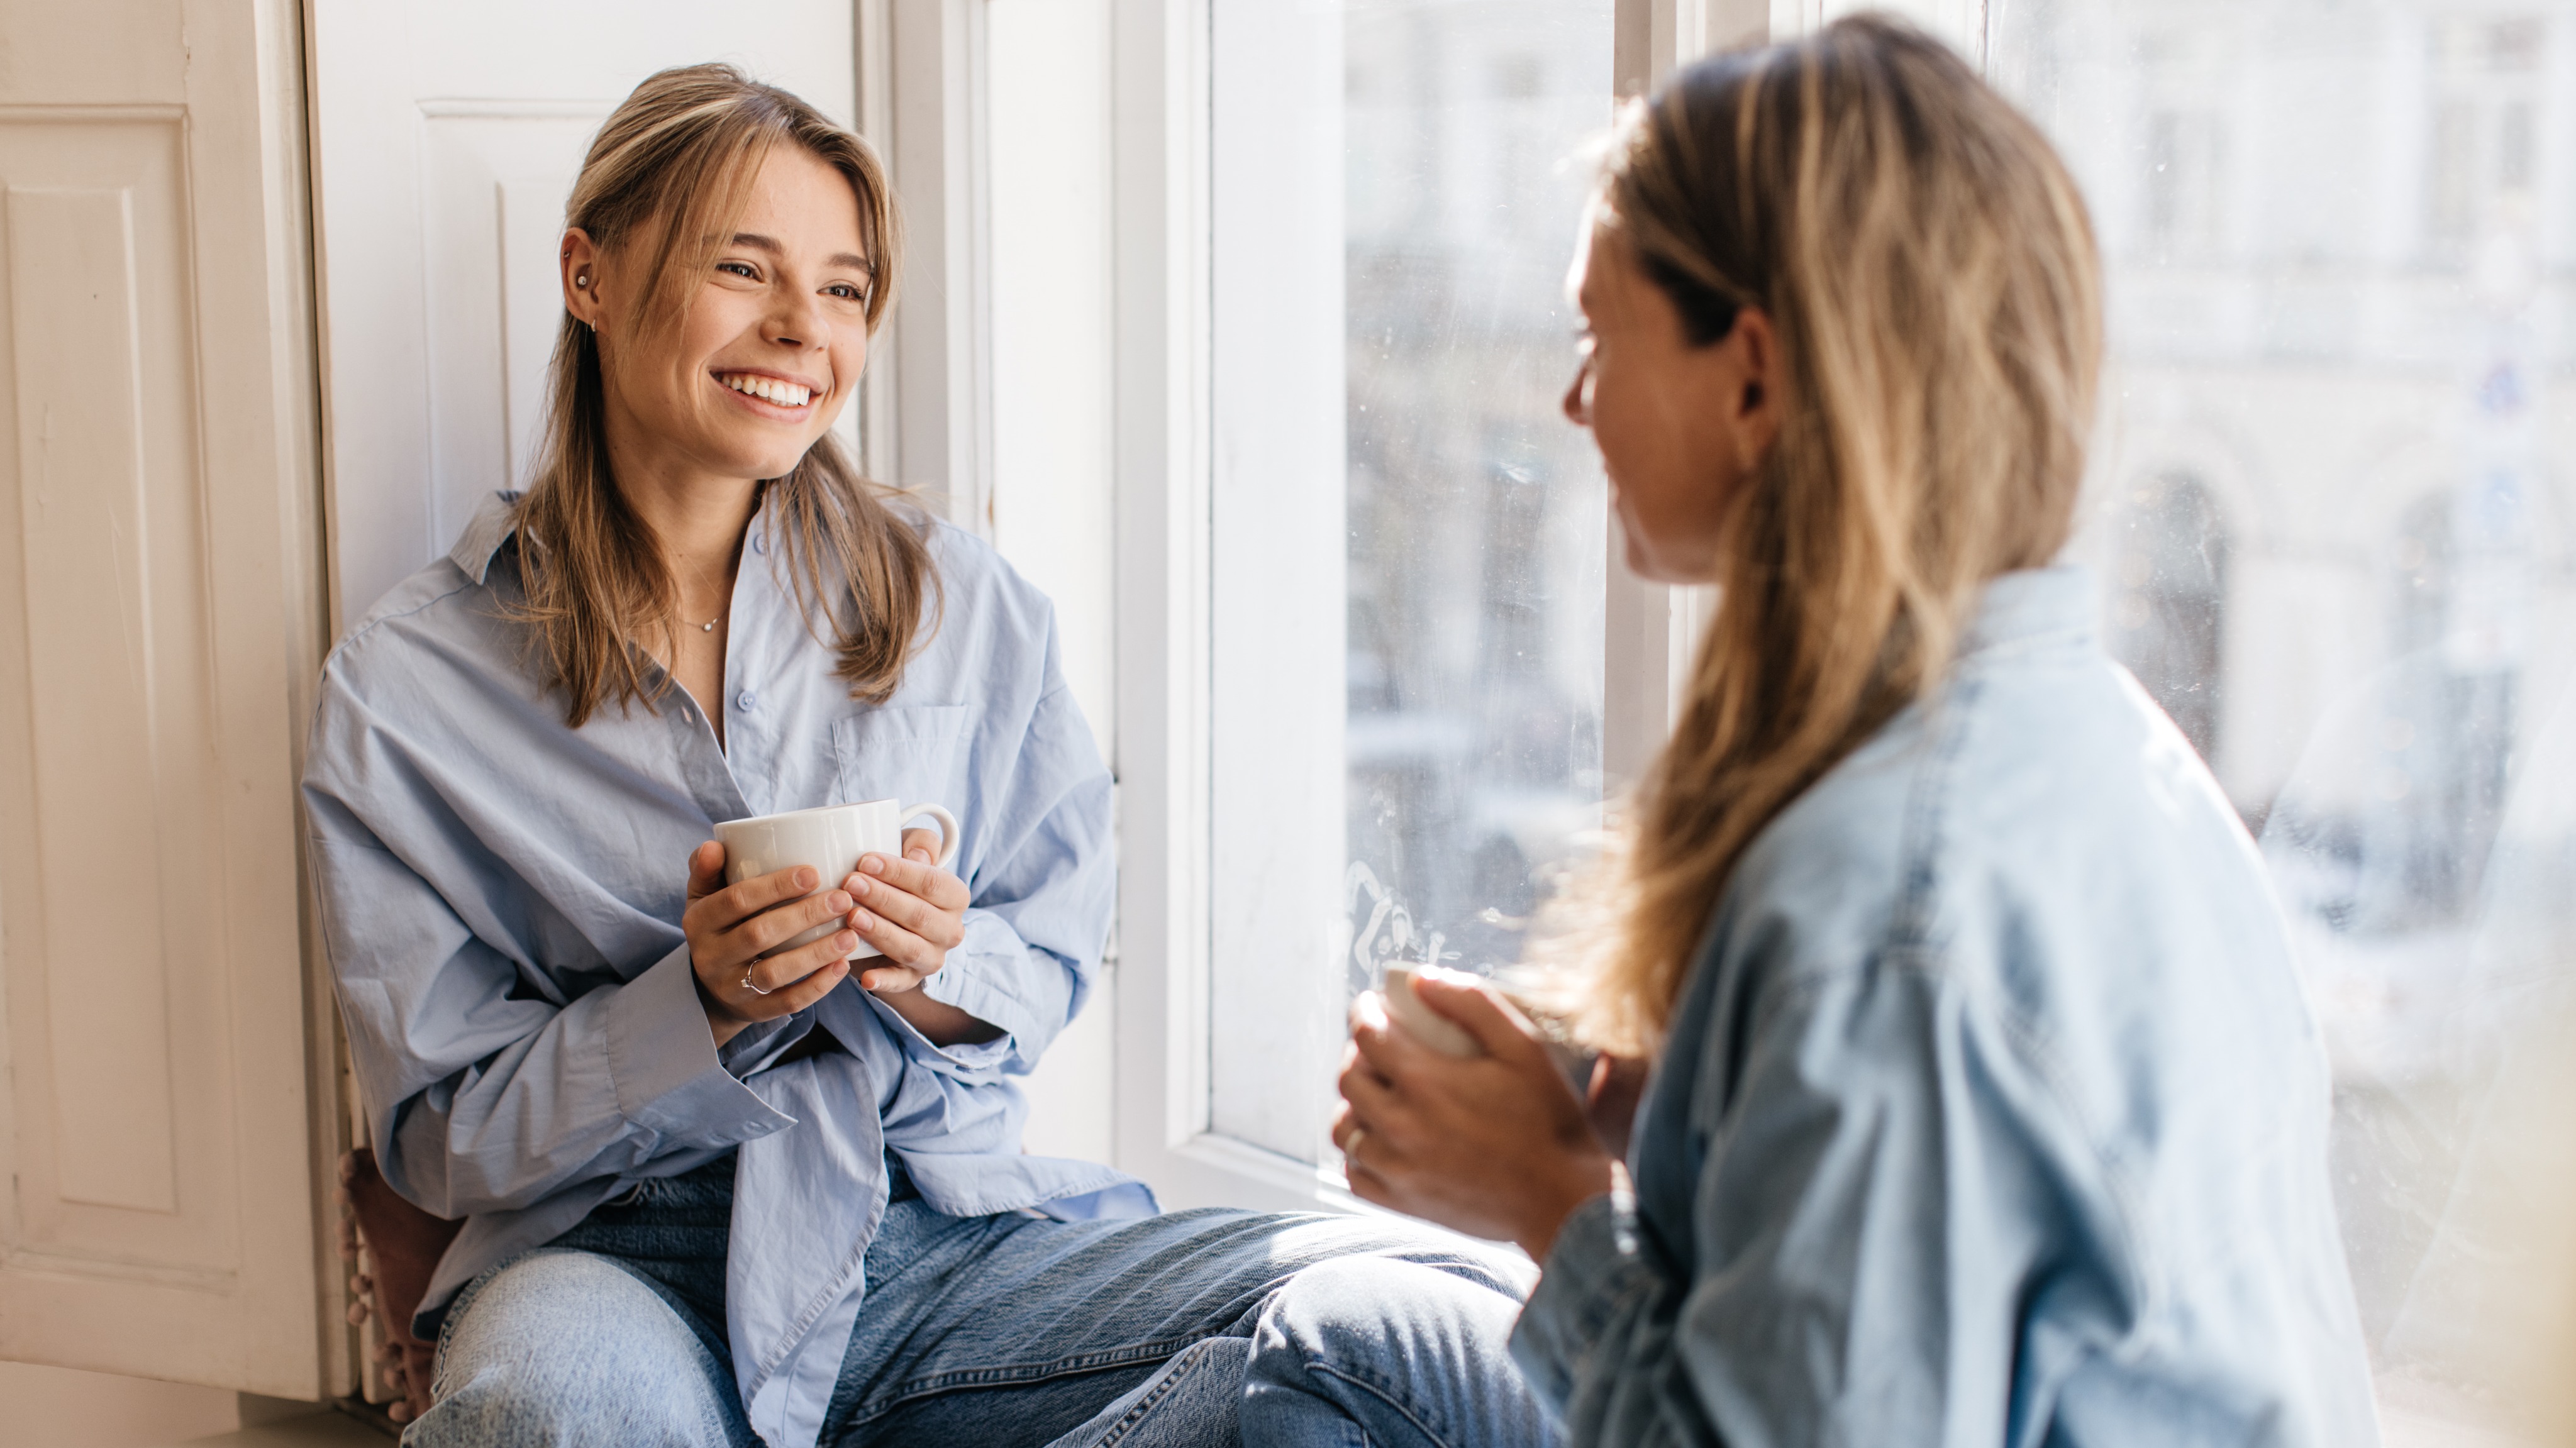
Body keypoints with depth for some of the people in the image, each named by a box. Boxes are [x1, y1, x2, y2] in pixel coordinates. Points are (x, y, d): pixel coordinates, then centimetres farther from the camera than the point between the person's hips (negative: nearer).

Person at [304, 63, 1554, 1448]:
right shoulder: (404, 685, 1)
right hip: (622, 1262, -2)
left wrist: (947, 981, -11)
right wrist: (701, 1007, -15)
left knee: (1458, 1333, -23)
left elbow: (1055, 961, 13)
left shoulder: (960, 602, 8)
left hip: (946, 1221, 3)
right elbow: (441, 1135, 2)